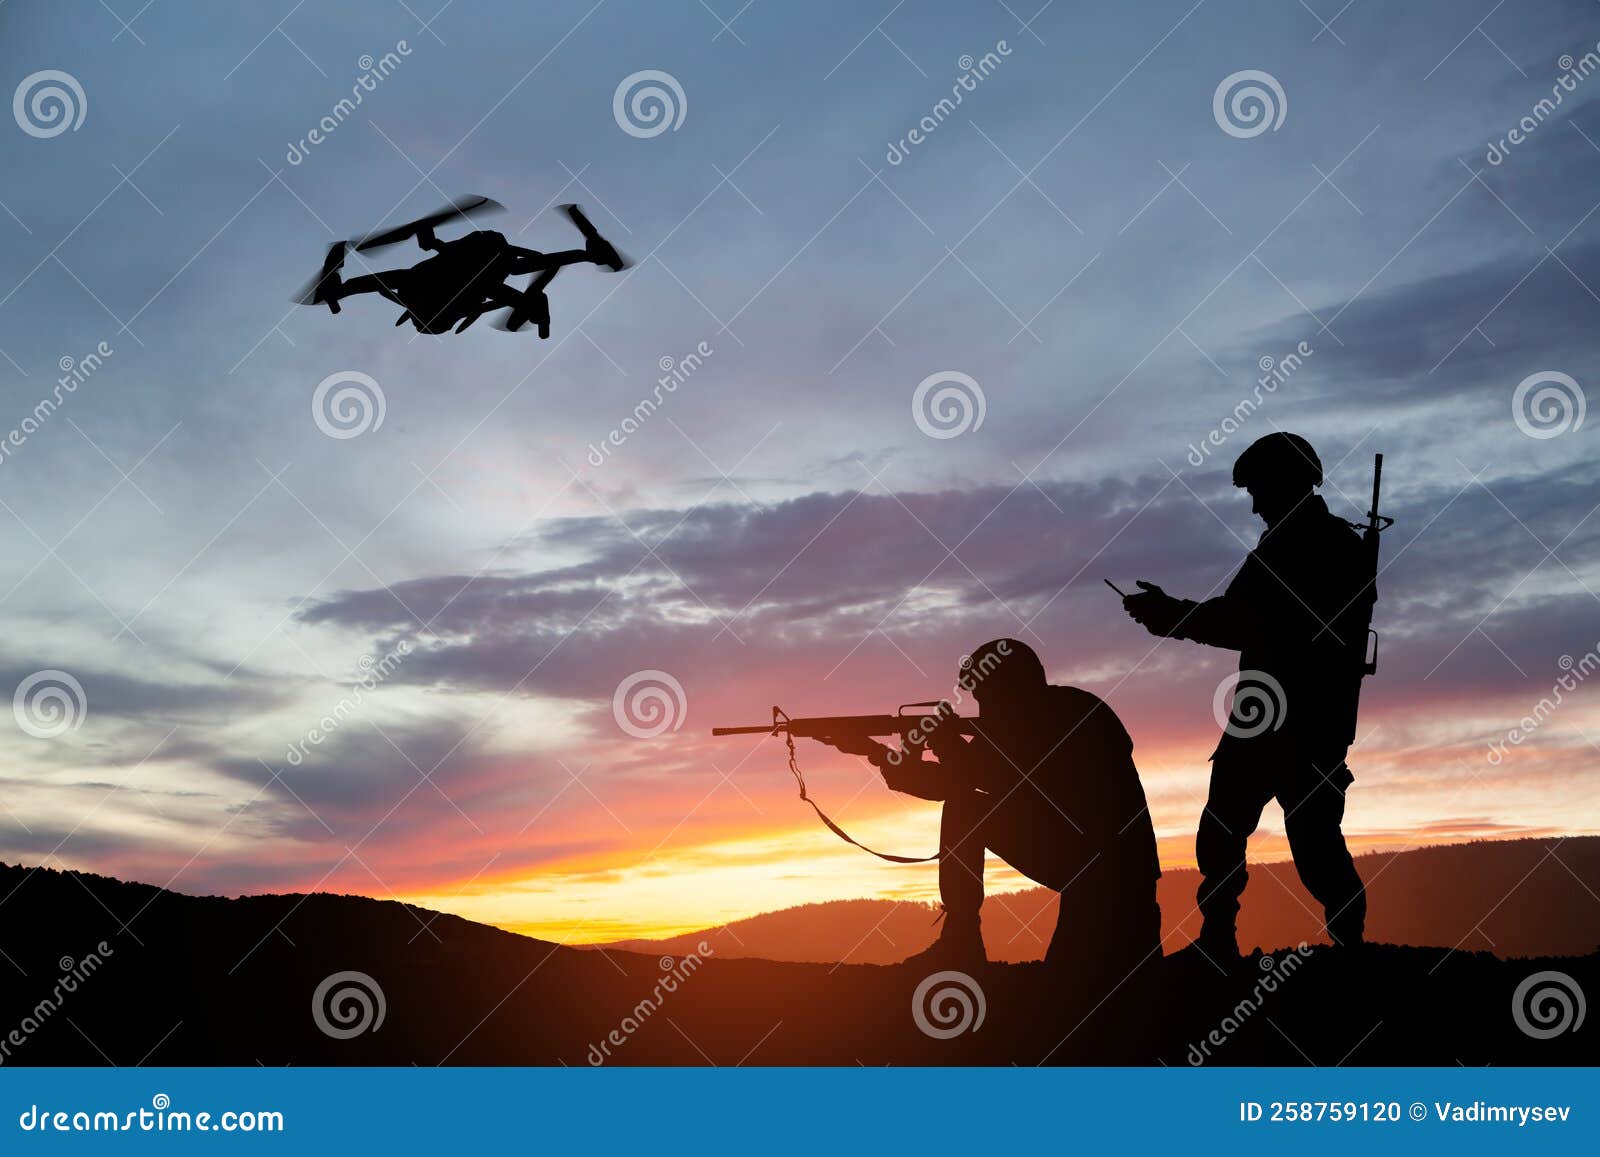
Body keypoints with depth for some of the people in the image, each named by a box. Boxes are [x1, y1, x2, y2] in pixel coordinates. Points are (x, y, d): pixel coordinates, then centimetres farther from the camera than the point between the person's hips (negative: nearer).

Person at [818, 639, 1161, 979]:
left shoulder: (1074, 713, -18)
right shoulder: (1015, 725, 7)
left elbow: (1010, 784, -28)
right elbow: (947, 783, 11)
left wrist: (948, 743, -16)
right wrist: (874, 751, 4)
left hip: (1117, 869, -8)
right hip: (1070, 861, 8)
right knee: (964, 811, 5)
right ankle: (960, 940, 2)